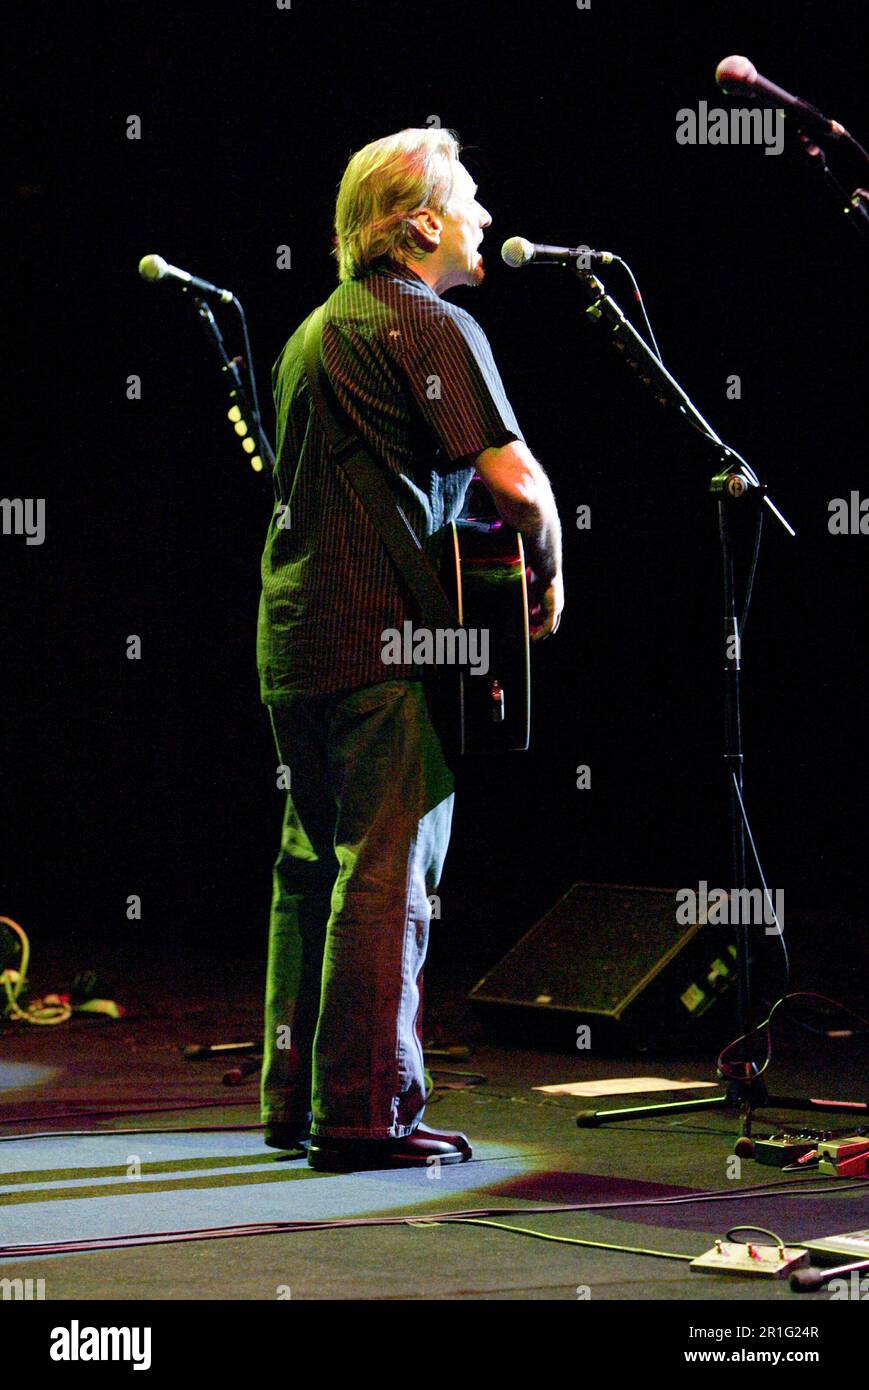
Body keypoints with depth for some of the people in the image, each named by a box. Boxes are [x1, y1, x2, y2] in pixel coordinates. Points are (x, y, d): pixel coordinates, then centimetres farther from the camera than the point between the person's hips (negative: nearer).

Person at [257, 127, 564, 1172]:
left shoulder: (311, 331, 20)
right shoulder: (434, 326, -8)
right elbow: (514, 477, -17)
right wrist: (546, 578, 0)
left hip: (289, 633, 9)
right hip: (385, 634, -9)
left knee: (312, 870, 14)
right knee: (387, 877, -6)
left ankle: (295, 1102, 18)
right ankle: (369, 1114, -6)